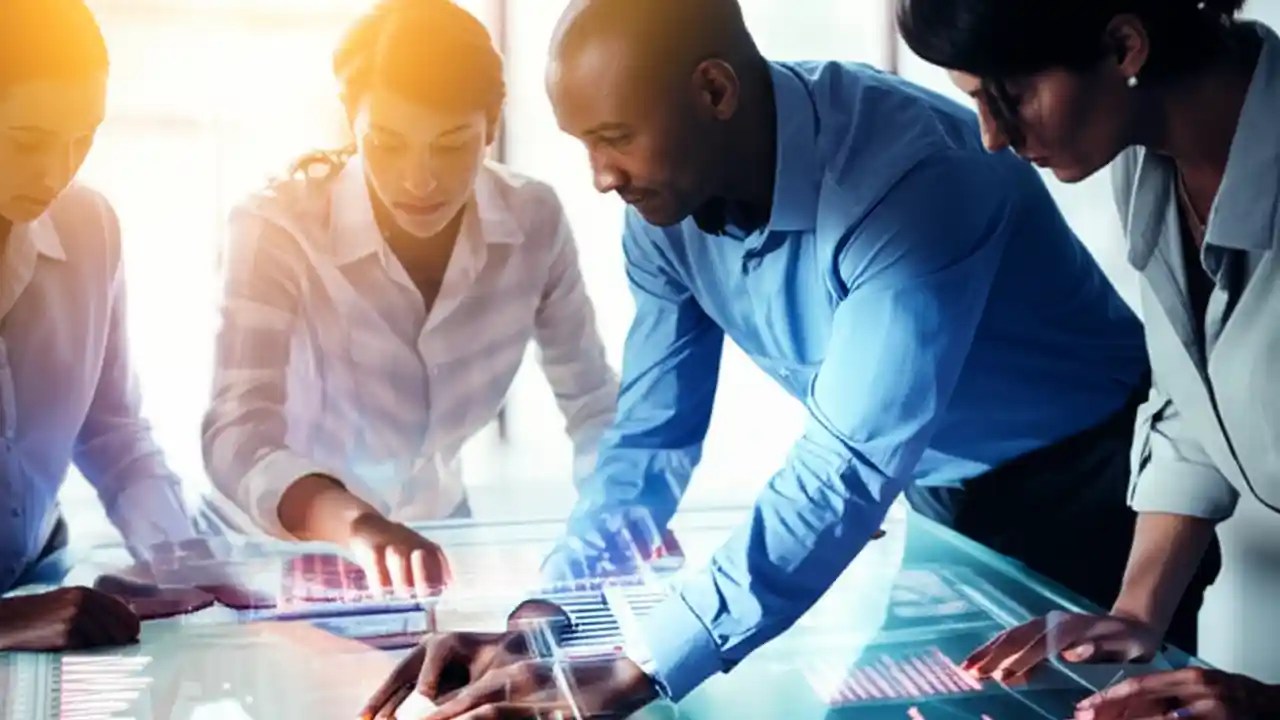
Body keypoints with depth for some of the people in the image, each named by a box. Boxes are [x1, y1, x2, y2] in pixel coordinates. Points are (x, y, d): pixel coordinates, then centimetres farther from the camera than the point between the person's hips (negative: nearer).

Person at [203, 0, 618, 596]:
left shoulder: (533, 221, -13)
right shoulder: (279, 228, -22)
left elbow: (594, 405, -4)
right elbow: (236, 438, -32)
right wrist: (356, 524, -49)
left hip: (435, 527, 3)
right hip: (291, 543, -2)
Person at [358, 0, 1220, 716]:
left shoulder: (904, 176, -36)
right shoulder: (664, 213, -14)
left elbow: (848, 468, -40)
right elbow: (653, 439, -9)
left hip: (1087, 477, -5)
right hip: (941, 491, 6)